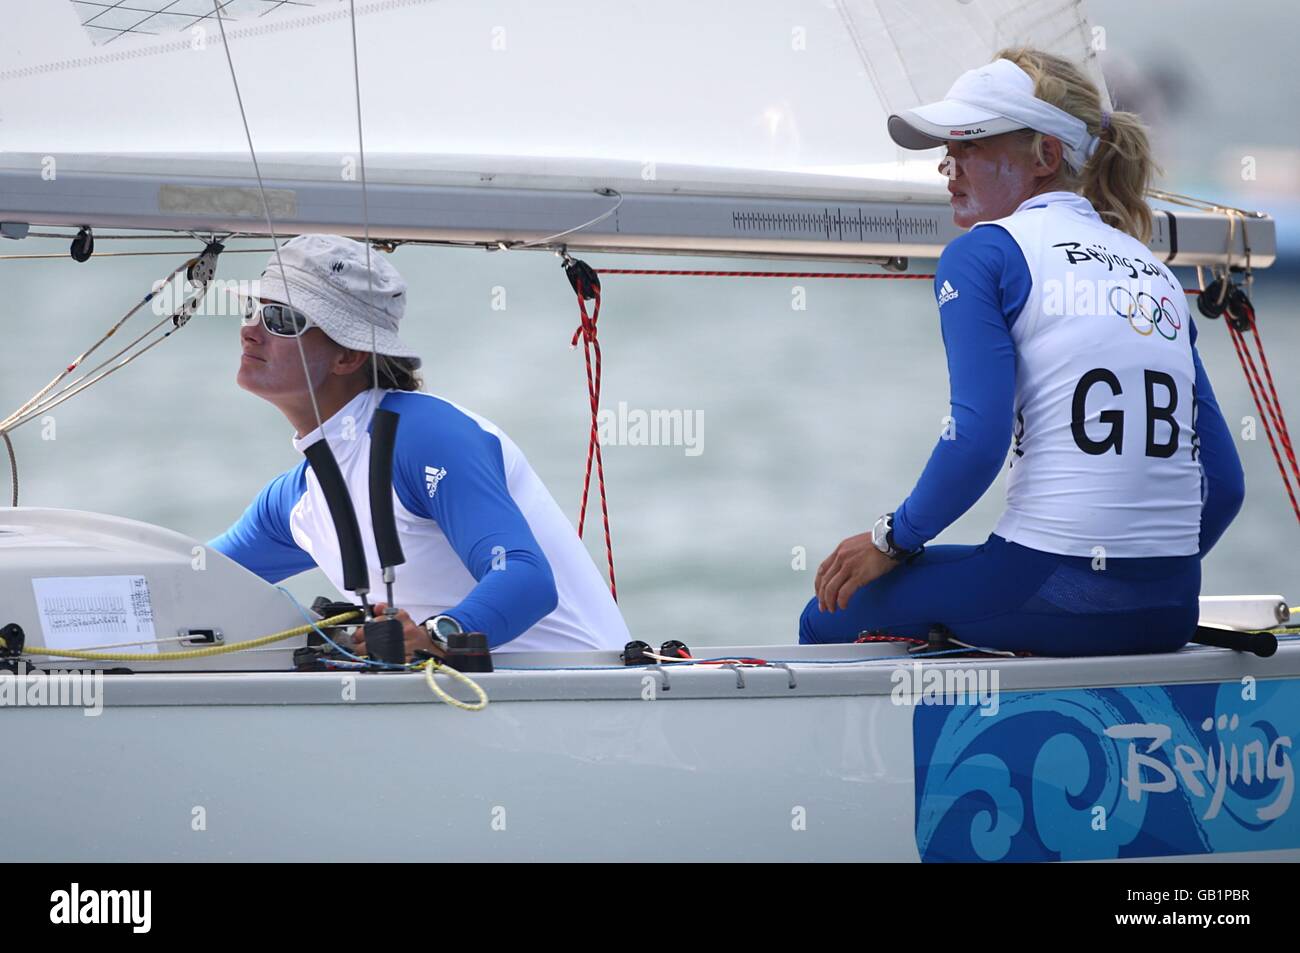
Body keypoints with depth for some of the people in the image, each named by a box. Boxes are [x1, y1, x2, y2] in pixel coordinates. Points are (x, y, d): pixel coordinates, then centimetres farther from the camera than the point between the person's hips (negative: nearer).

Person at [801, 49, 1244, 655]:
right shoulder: (1155, 272, 17)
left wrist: (892, 541, 1)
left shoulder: (983, 252, -1)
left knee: (833, 616, 16)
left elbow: (976, 439, -14)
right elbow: (1224, 484, 15)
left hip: (1048, 592, -7)